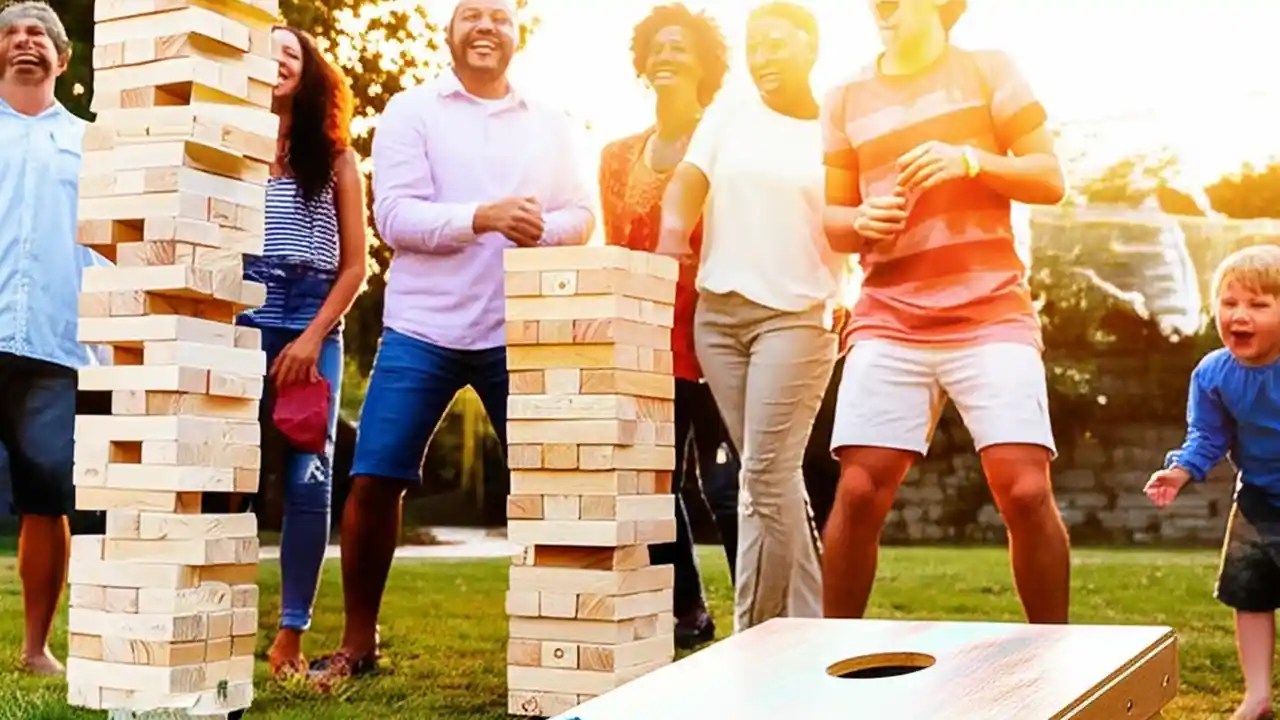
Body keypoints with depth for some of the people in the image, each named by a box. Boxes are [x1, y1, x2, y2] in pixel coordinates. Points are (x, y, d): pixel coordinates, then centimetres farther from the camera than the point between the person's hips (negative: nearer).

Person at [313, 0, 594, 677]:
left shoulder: (551, 123, 12)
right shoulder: (410, 111, 3)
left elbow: (582, 215, 7)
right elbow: (394, 217, -8)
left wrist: (542, 228, -16)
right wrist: (481, 218, -23)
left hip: (519, 333, 2)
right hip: (422, 329, -1)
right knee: (373, 482, -3)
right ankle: (358, 641, 12)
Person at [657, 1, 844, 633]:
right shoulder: (729, 114, 11)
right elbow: (689, 181, 4)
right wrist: (672, 230, -15)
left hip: (796, 315, -4)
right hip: (718, 312, 4)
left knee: (765, 475, -11)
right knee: (773, 477, 8)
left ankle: (755, 635, -1)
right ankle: (807, 621, 18)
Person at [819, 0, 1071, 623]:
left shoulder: (988, 70, 8)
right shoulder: (846, 99, 14)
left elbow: (1050, 180, 5)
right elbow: (832, 218, 17)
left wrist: (971, 160, -12)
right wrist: (863, 220, -7)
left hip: (991, 314, -2)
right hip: (889, 320, 2)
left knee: (1025, 489, -12)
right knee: (859, 489, -9)